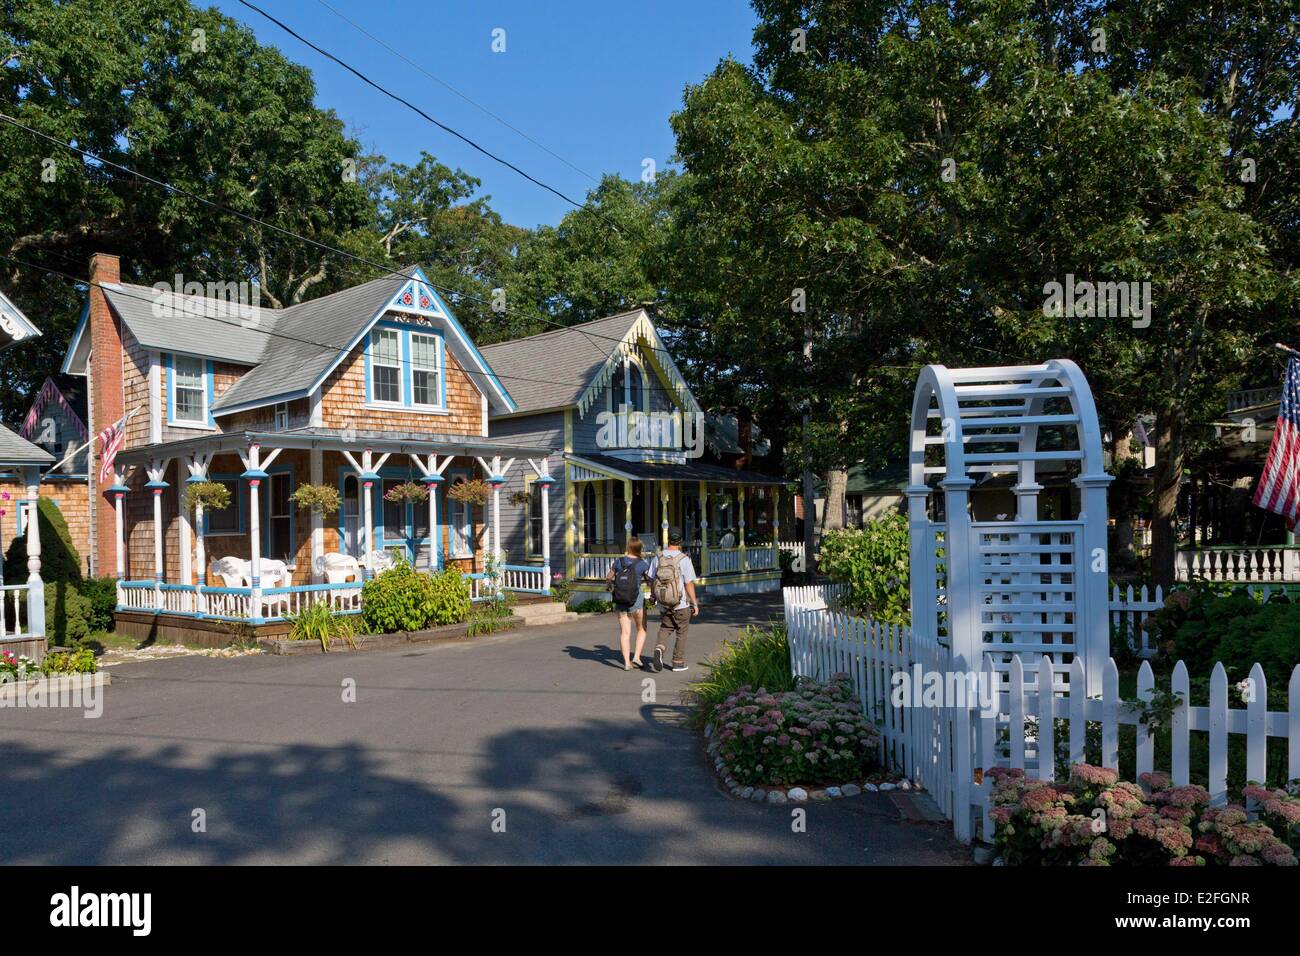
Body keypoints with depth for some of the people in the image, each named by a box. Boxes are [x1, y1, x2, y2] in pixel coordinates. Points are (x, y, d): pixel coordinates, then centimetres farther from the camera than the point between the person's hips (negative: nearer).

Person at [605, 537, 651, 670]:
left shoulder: (619, 561, -1)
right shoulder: (643, 563, -8)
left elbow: (608, 578, 12)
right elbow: (650, 579, 3)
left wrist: (609, 585, 30)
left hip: (620, 601, 2)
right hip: (636, 600, -2)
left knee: (625, 632, 6)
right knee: (642, 629, 16)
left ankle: (627, 662, 2)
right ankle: (637, 657, 3)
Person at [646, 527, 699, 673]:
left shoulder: (658, 558, -3)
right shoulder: (684, 559, -14)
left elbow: (652, 580, 6)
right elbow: (689, 584, -14)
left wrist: (653, 596, 23)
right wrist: (695, 604, -6)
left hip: (663, 604, 3)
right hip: (681, 604, -3)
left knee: (665, 628, 20)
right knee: (681, 633, 13)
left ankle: (659, 648, -6)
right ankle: (678, 662, 18)